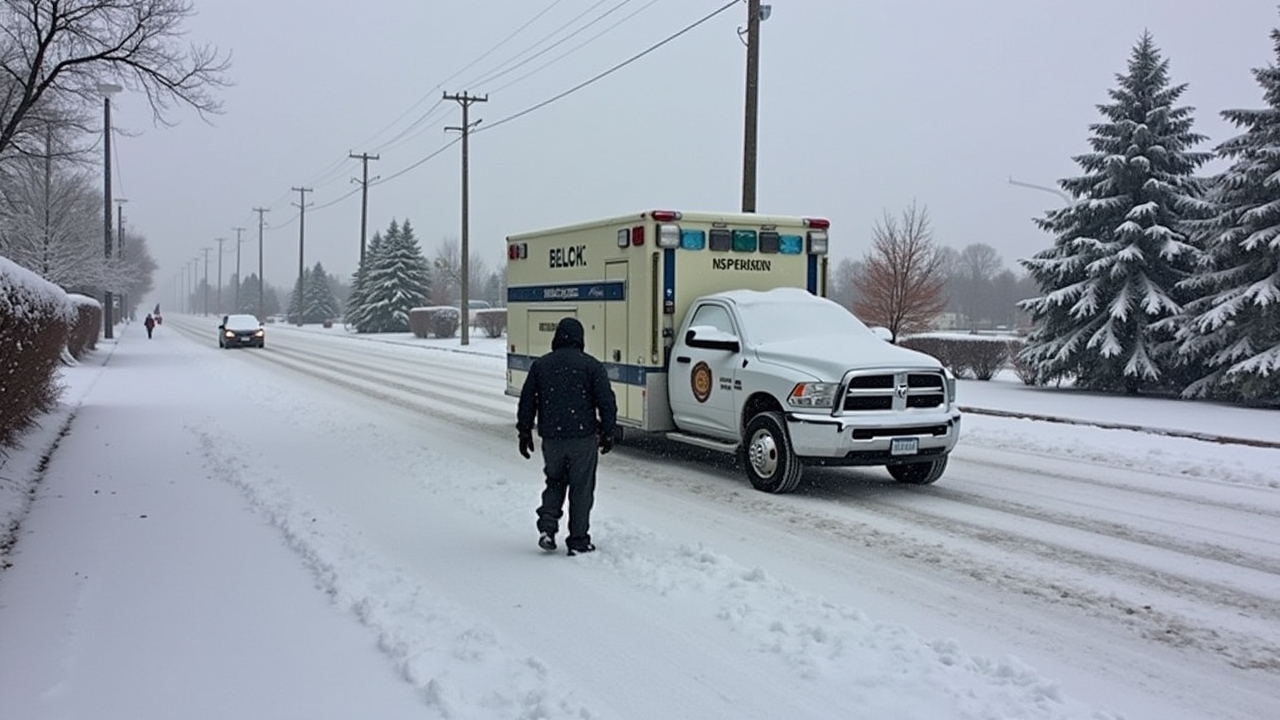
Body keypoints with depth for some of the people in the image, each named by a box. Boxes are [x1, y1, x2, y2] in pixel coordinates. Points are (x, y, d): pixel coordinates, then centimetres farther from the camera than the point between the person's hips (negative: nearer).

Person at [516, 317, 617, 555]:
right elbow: (606, 402, -5)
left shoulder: (540, 365, 6)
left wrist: (525, 433, 17)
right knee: (581, 489, 6)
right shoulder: (591, 366, -3)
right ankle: (578, 541, 9)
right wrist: (607, 433, 4)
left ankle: (547, 528, 5)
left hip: (551, 437, 3)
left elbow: (527, 402, 9)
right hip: (583, 437, -3)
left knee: (555, 482, 21)